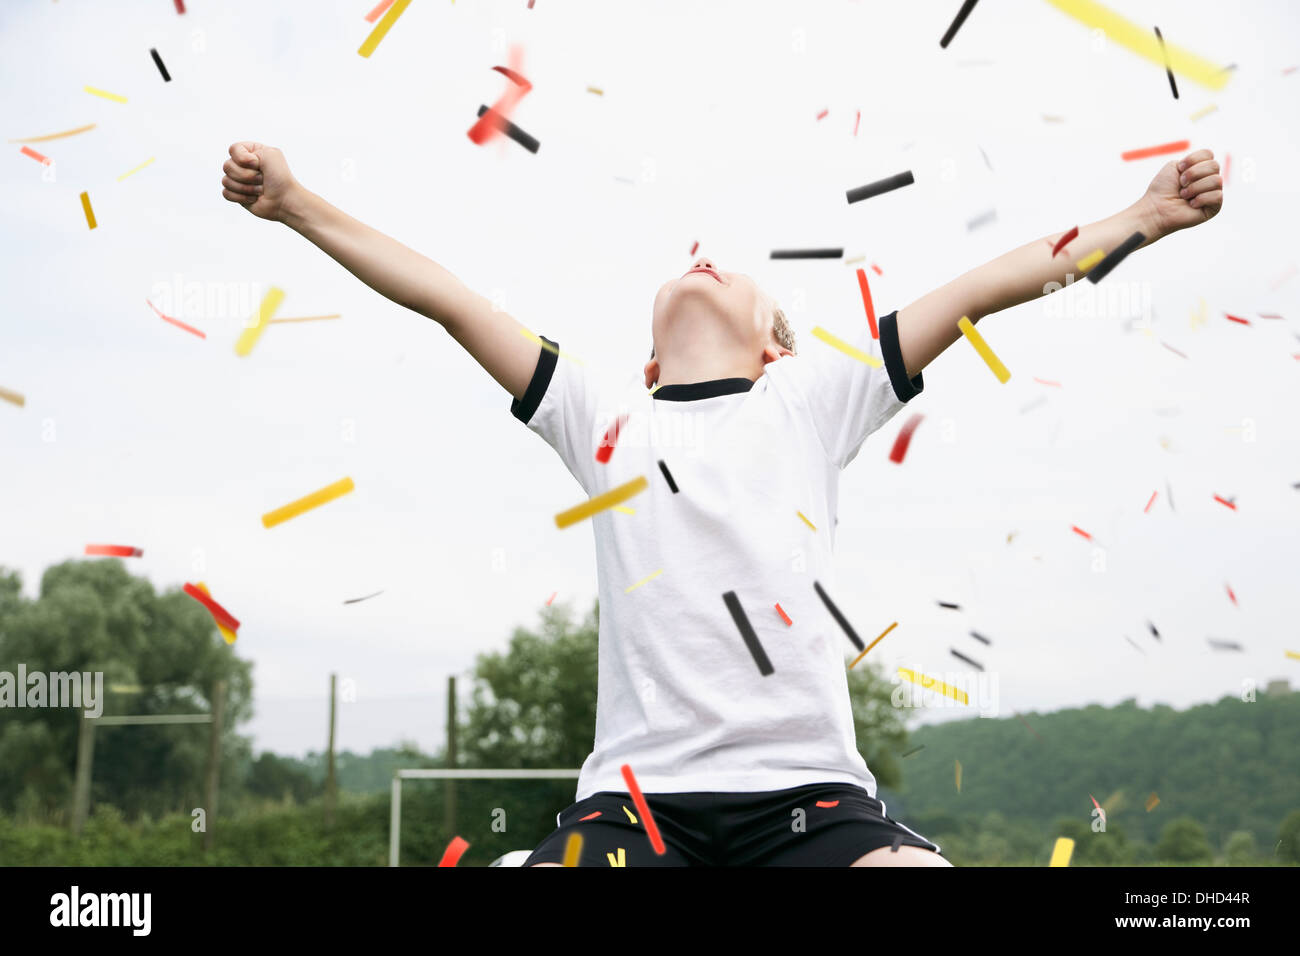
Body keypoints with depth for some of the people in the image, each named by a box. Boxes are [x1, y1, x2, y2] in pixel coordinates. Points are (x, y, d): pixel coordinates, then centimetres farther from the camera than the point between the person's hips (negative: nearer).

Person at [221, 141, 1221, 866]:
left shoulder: (809, 400, 15)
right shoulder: (606, 420, 17)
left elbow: (973, 293, 15)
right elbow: (448, 300, 17)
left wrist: (1145, 216, 17)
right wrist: (294, 203, 18)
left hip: (811, 793, 0)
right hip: (639, 795, 1)